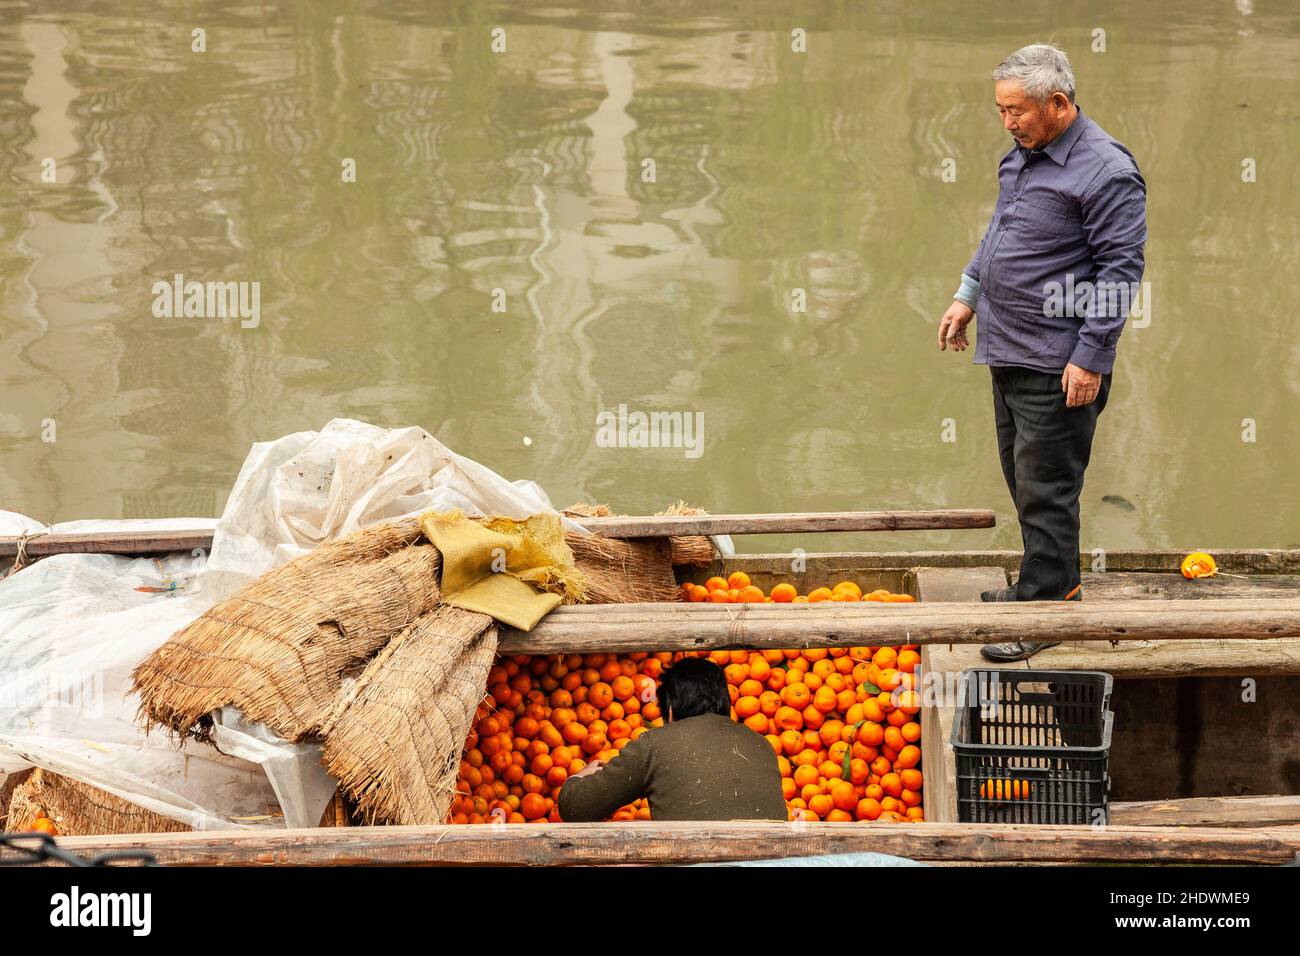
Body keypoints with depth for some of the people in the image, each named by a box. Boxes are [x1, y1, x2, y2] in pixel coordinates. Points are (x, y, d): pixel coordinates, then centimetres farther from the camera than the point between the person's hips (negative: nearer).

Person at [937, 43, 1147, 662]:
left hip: (1057, 365, -9)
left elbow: (1121, 269, -17)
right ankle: (1053, 584, 31)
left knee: (1046, 489, -5)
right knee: (1024, 479, 17)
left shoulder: (1106, 171, -16)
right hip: (1009, 353, 9)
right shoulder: (1022, 156, 11)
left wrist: (1091, 357, -19)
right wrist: (968, 295, 25)